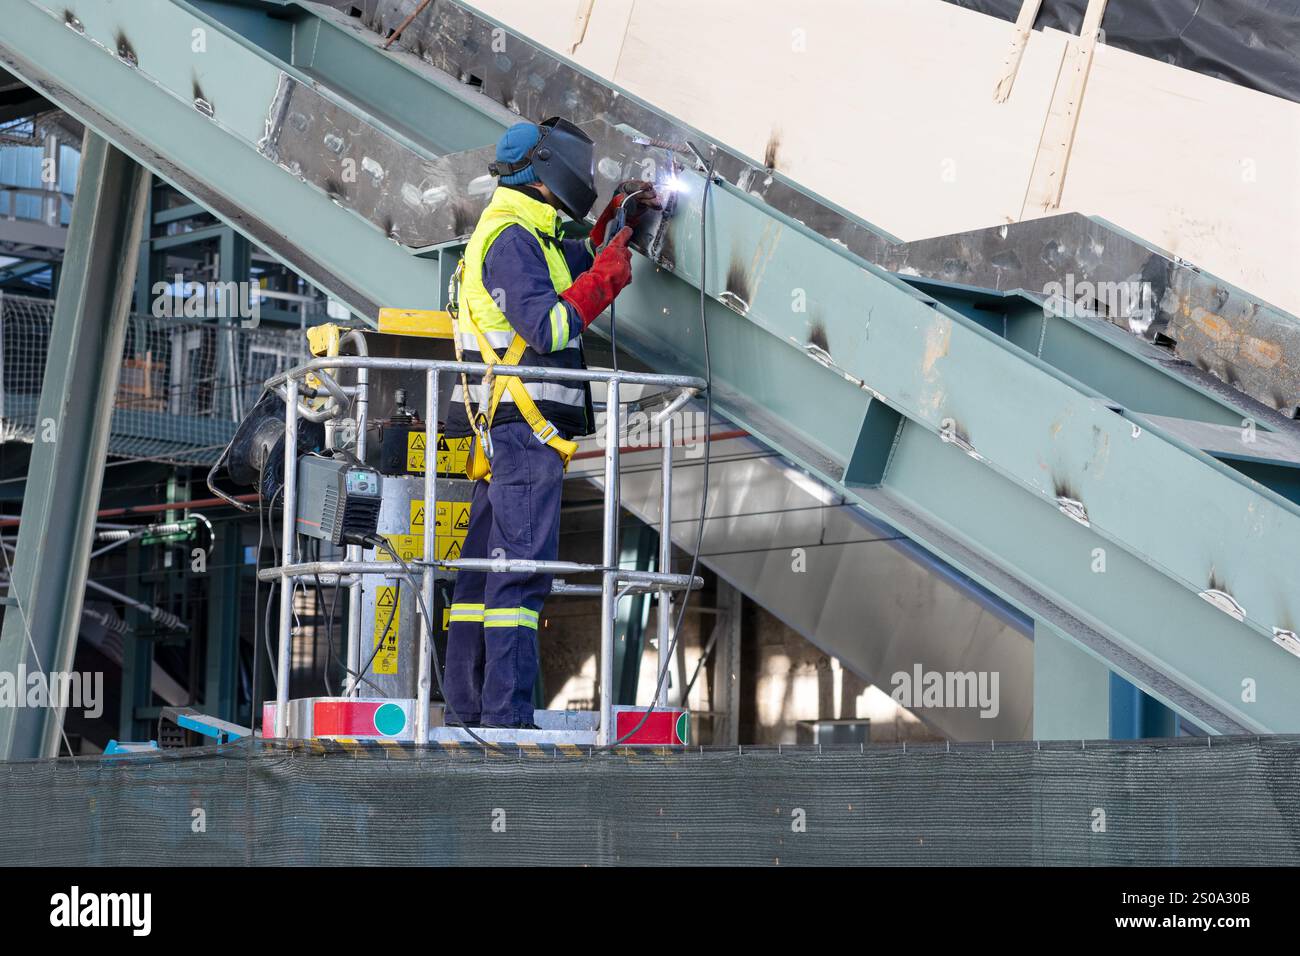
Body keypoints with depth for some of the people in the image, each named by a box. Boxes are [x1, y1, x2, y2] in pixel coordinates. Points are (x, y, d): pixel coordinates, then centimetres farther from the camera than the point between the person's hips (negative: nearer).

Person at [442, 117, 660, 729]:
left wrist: (614, 220, 22)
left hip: (504, 427, 11)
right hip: (525, 424, -11)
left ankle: (467, 710, 14)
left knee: (485, 563, 10)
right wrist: (606, 275, -13)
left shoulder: (529, 236, 19)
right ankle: (506, 717, -15)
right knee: (521, 566, -12)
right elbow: (548, 328, -21)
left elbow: (577, 268, 34)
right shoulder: (511, 238, -12)